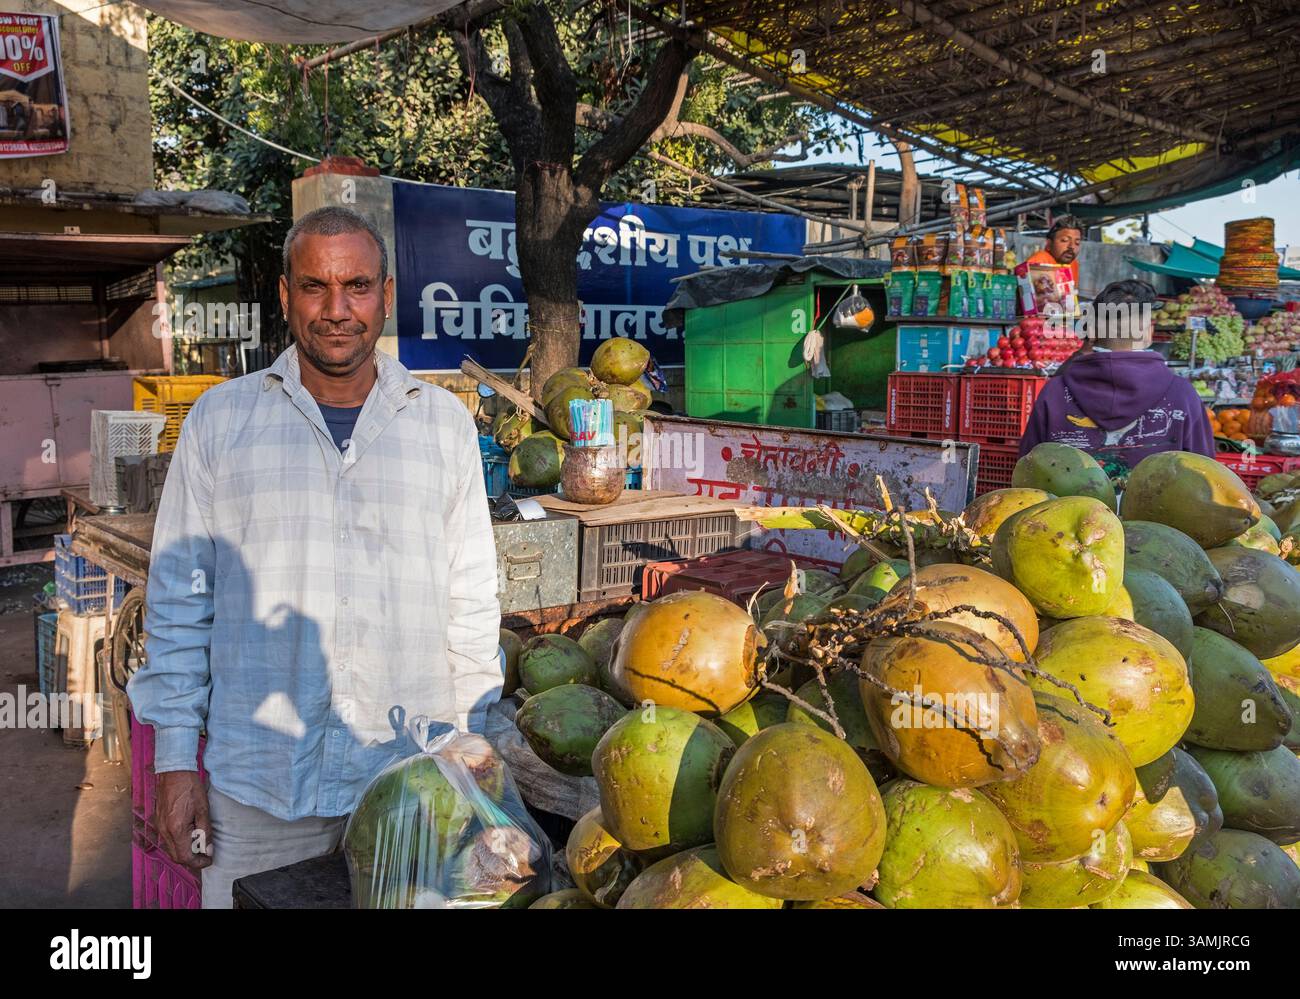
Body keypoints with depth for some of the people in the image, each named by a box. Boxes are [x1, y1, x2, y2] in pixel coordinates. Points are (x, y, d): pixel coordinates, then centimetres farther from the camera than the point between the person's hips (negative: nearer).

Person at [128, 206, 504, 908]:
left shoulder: (443, 423, 4)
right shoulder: (221, 419, 2)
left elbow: (472, 599, 6)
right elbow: (178, 599, 4)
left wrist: (473, 755, 5)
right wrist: (175, 758, 1)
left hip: (410, 773, 1)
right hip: (254, 779, 0)